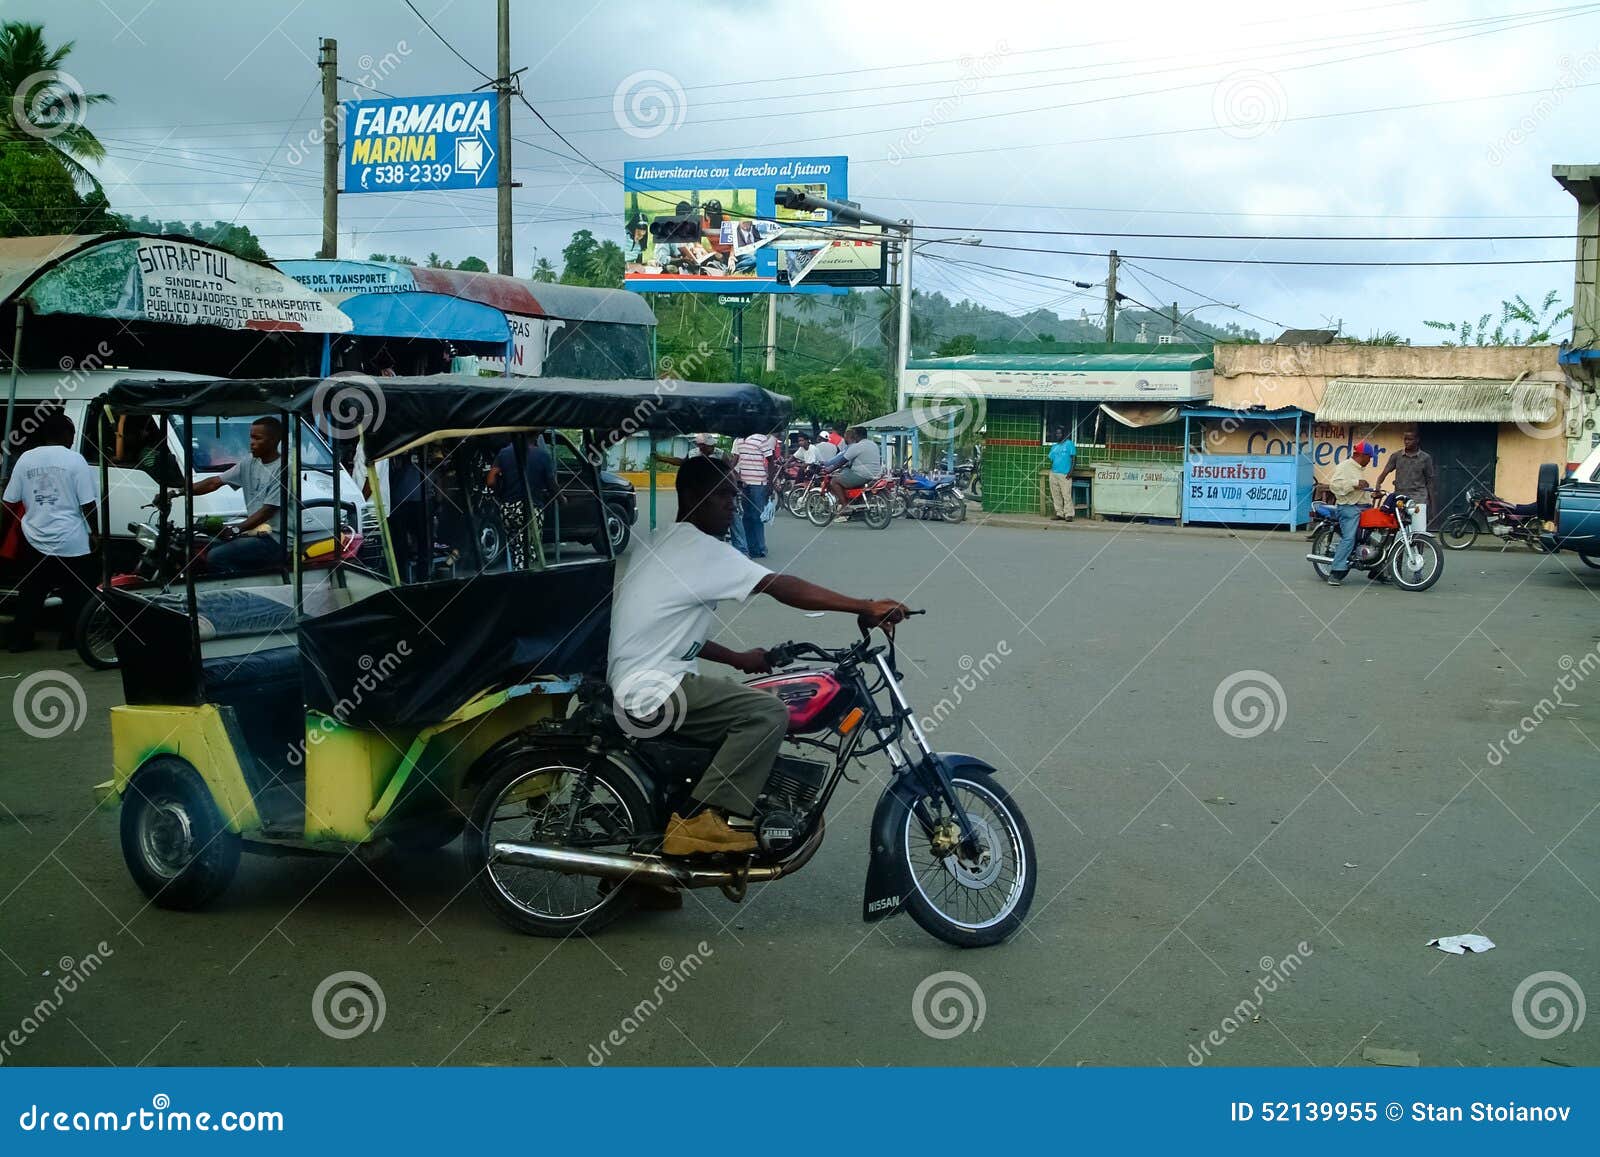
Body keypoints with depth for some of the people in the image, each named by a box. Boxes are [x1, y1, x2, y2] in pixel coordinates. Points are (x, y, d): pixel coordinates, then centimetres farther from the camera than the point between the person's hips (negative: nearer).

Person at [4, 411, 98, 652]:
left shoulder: (25, 458, 3)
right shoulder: (74, 460, -8)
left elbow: (10, 501, 6)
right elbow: (87, 504, -9)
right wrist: (94, 533, 3)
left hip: (35, 541, 4)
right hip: (71, 542, -4)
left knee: (30, 593, 13)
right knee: (75, 594, 8)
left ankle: (20, 639, 14)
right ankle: (70, 638, 10)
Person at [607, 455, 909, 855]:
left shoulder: (669, 547, 18)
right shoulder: (701, 549, -14)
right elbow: (782, 588, -22)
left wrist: (736, 658, 17)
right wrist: (865, 608, -25)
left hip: (635, 684, 11)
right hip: (653, 690, -11)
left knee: (750, 706, 21)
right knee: (768, 713, -19)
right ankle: (699, 821, -17)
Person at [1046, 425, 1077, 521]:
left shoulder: (1069, 444, 1)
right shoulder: (1054, 447, 19)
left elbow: (1073, 458, -4)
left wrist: (1071, 471, -12)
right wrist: (1051, 471, 11)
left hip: (1065, 474, -6)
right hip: (1053, 474, 6)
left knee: (1066, 495, -10)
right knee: (1056, 495, 4)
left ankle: (1068, 514, -10)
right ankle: (1059, 514, 10)